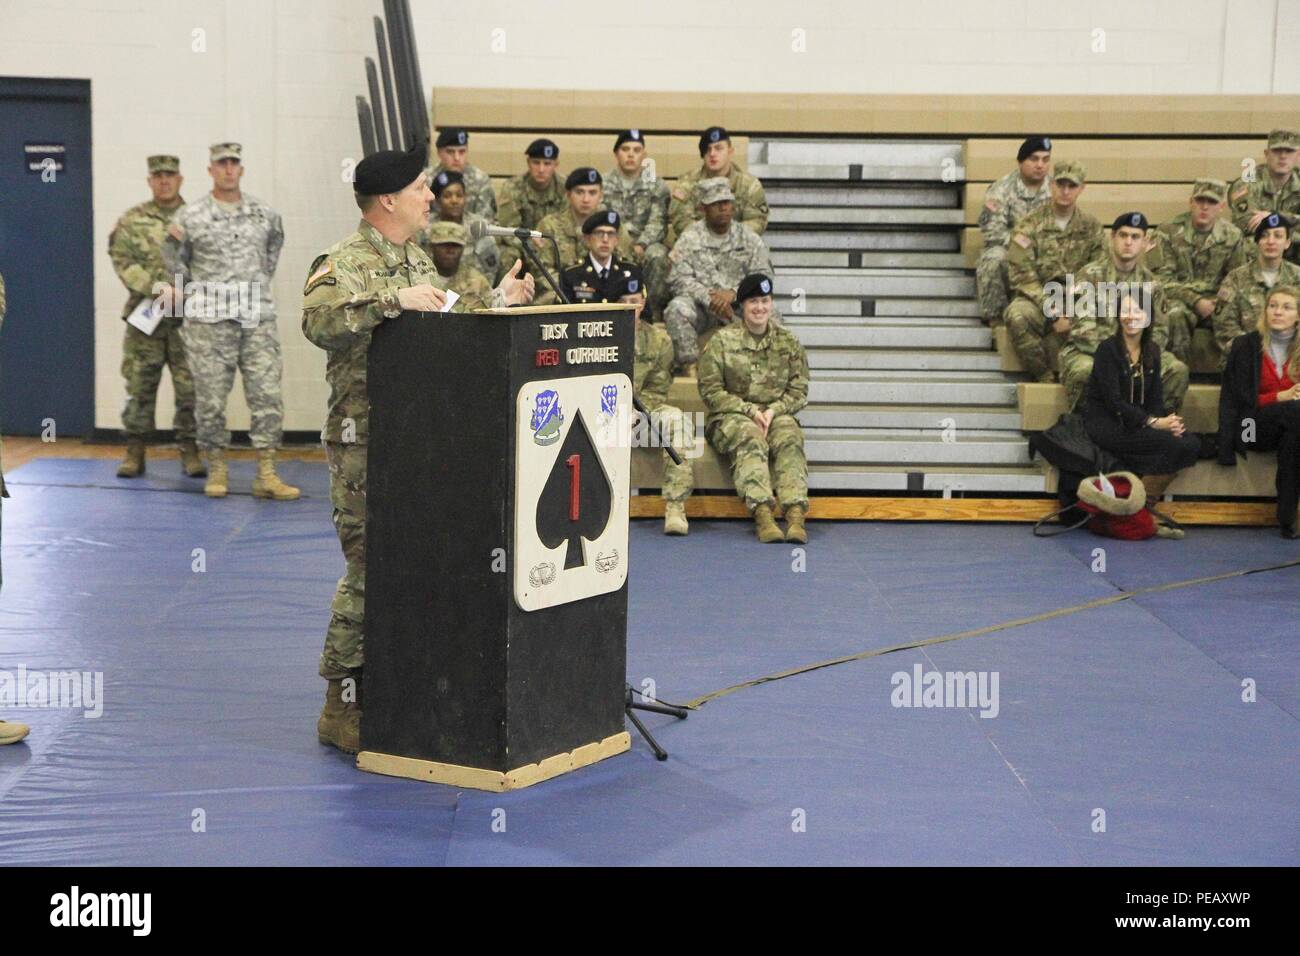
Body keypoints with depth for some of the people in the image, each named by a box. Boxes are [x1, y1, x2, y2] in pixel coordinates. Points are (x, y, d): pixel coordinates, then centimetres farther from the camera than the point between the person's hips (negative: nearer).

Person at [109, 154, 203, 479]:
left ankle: (190, 451, 9)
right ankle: (135, 452, 13)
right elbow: (123, 262, -2)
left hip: (188, 319, 0)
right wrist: (157, 287, -15)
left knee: (191, 388, 0)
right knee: (139, 387, 4)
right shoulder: (131, 220, 7)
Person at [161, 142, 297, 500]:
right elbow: (174, 263, 10)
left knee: (267, 395, -4)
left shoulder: (265, 214, 8)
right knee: (210, 398, 1)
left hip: (258, 320, 2)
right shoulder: (189, 216, 1)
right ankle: (216, 470, 13)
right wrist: (198, 290, -2)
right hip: (209, 322, -2)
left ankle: (266, 475, -1)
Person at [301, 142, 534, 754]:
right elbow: (318, 320, -30)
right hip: (365, 441, -8)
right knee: (369, 569, -7)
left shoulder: (417, 260, 18)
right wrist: (392, 299, -32)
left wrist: (498, 301, 18)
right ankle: (343, 707, 2)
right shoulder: (346, 263, -11)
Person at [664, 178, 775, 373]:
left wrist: (733, 293, -18)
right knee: (677, 308, -32)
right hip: (700, 308, -1)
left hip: (738, 307, 1)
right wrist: (708, 298, -21)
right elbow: (679, 278, -5)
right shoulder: (690, 237, 6)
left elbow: (763, 277, 0)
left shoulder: (749, 238, 11)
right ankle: (690, 366, -25)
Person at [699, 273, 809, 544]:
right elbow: (710, 391, -2)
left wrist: (773, 410, -11)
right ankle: (762, 514, -51)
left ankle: (796, 514, -46)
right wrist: (750, 411, -12)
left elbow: (799, 391, 10)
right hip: (731, 417, -2)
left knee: (790, 438, -32)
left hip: (777, 415, 2)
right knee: (750, 439, -36)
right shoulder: (722, 341, 4)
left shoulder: (788, 343, 13)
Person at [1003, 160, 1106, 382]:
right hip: (1037, 298, -2)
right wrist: (1053, 311, -18)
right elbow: (1021, 274, -9)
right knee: (1017, 316, -36)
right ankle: (1044, 377, -17)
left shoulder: (1091, 228, 9)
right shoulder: (1030, 225, -1)